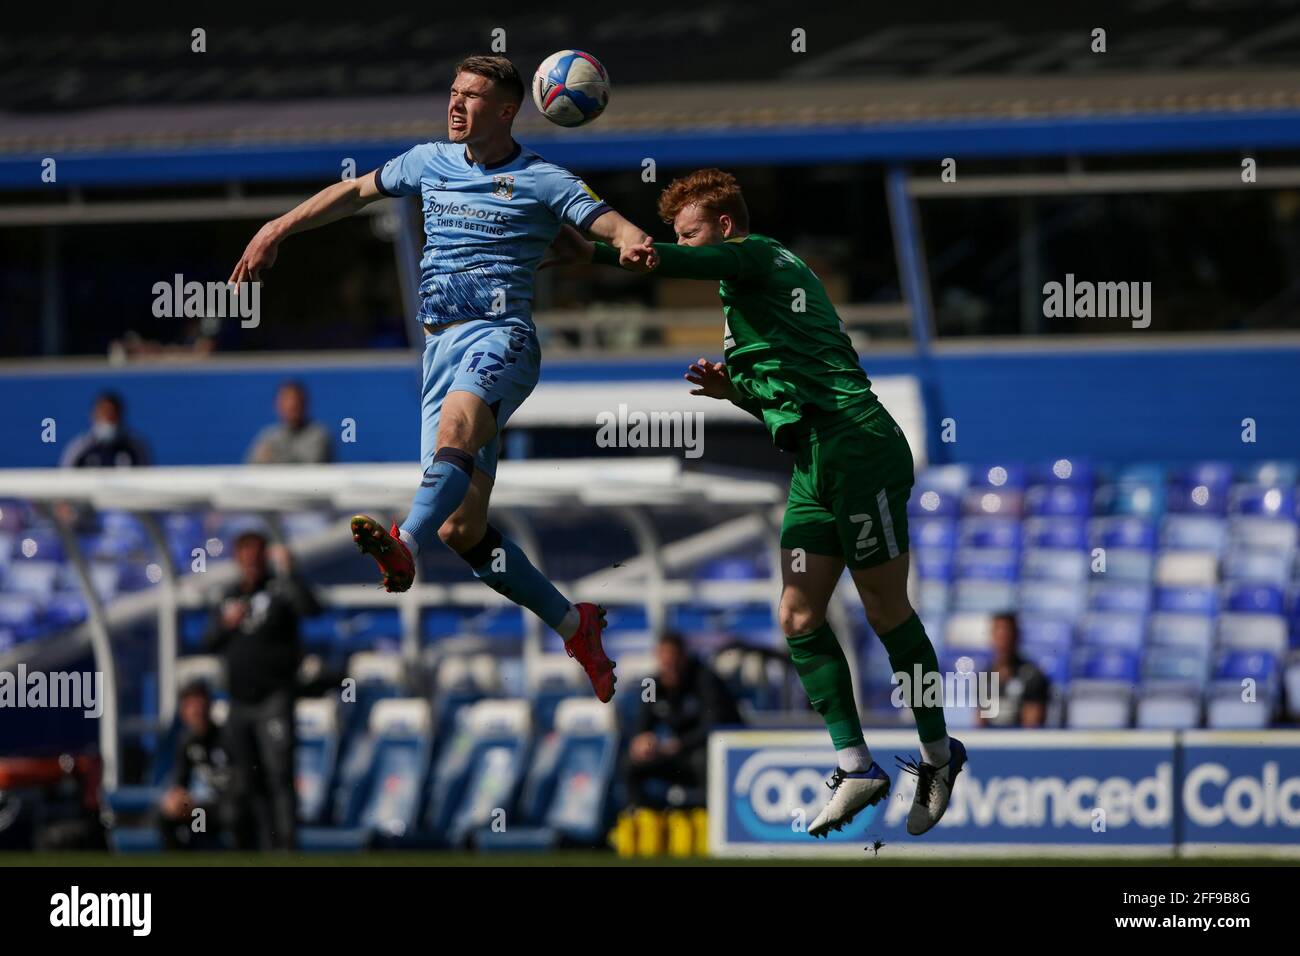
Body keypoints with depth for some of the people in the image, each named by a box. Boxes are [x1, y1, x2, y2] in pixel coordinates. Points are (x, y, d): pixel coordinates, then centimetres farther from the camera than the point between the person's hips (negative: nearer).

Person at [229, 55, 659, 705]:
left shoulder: (541, 181, 3)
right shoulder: (431, 163, 18)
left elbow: (609, 223, -5)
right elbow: (357, 192, 30)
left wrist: (631, 242, -29)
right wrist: (277, 231, 27)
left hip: (499, 337, -6)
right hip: (441, 345, 6)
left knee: (457, 425, -40)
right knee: (461, 529, -1)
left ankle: (404, 548, -66)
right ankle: (573, 625, 14)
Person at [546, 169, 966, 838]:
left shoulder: (759, 257, -2)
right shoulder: (756, 284, 26)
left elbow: (690, 262, -24)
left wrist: (596, 255, -34)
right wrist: (734, 389, 13)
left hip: (857, 447, -10)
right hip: (816, 461, 10)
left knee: (886, 610, -2)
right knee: (800, 618, 2)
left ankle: (939, 754, 10)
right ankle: (856, 766, 4)